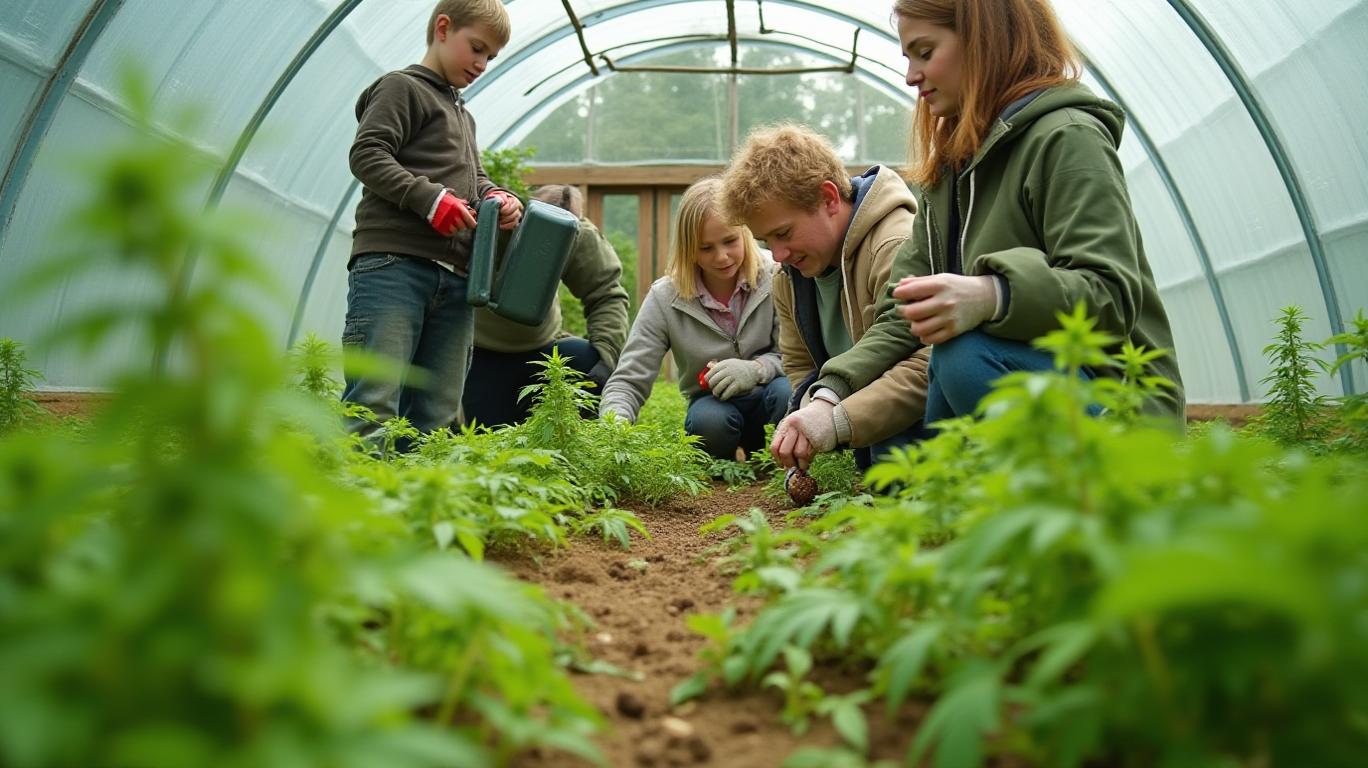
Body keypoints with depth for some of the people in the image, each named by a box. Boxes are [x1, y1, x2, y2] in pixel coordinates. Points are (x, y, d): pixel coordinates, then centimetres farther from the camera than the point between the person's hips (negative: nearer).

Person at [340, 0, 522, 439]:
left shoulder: (464, 116, 32)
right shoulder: (403, 88, 6)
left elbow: (475, 179, 29)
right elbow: (366, 154, -6)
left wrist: (497, 197, 6)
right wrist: (431, 197, -17)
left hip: (453, 278, 8)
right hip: (393, 262, -8)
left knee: (437, 418, 3)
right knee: (373, 407, -16)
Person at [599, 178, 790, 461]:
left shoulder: (775, 279, -14)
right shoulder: (665, 299, -12)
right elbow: (627, 381, -14)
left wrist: (756, 369, -30)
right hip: (713, 403, 0)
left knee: (788, 392, -35)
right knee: (707, 421, -36)